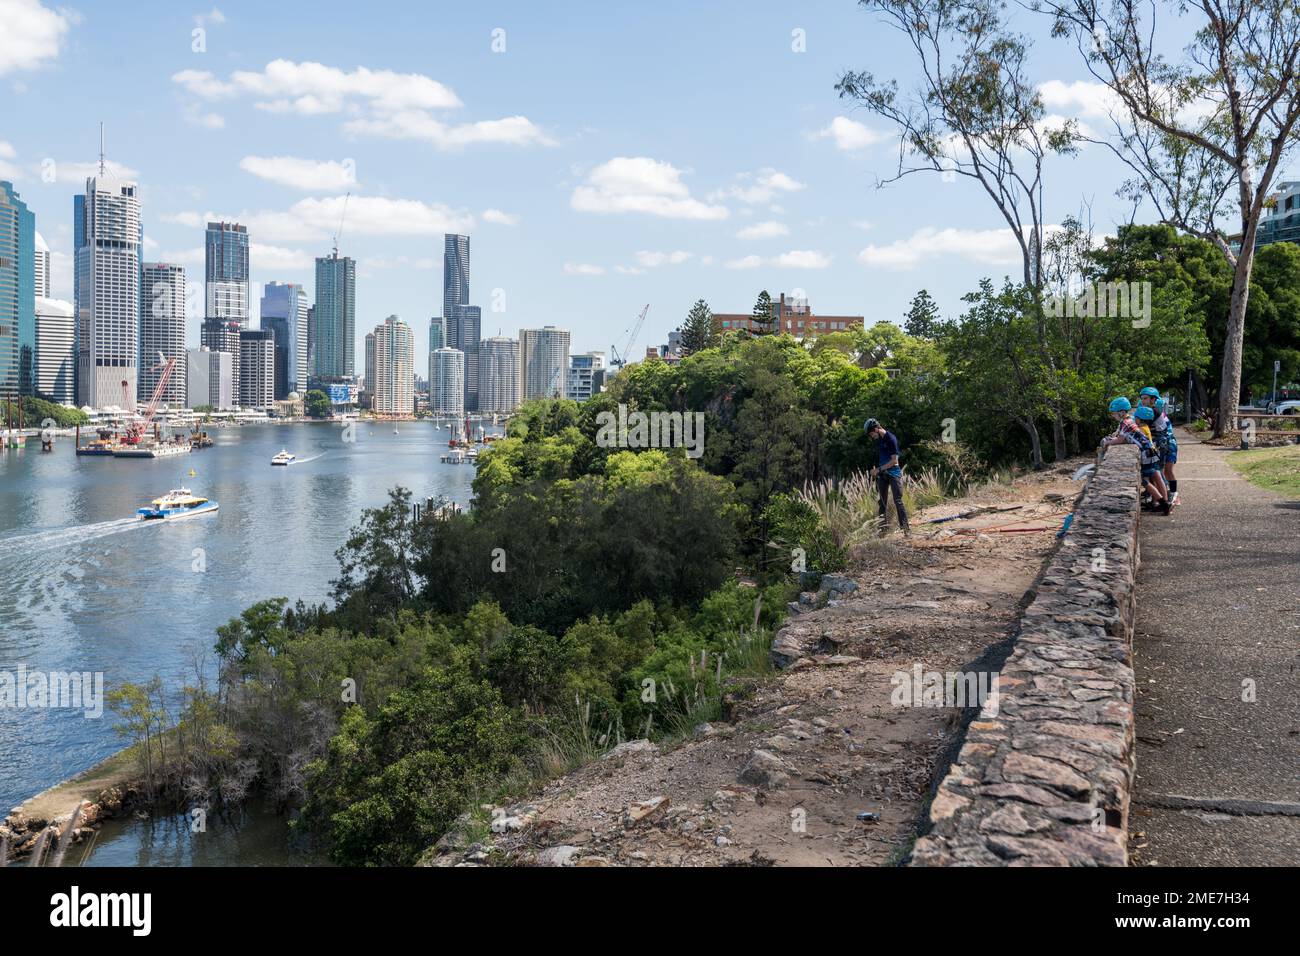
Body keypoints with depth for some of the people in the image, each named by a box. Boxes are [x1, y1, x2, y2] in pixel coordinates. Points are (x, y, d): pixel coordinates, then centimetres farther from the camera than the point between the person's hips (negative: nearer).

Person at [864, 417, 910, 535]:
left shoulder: (891, 438, -15)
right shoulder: (879, 440, 9)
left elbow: (894, 461, -18)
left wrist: (878, 469, -17)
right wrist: (875, 472, 14)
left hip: (894, 473, -7)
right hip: (882, 474, 7)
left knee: (898, 501, -11)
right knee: (882, 502, 6)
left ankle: (906, 529, -9)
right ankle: (883, 529, 10)